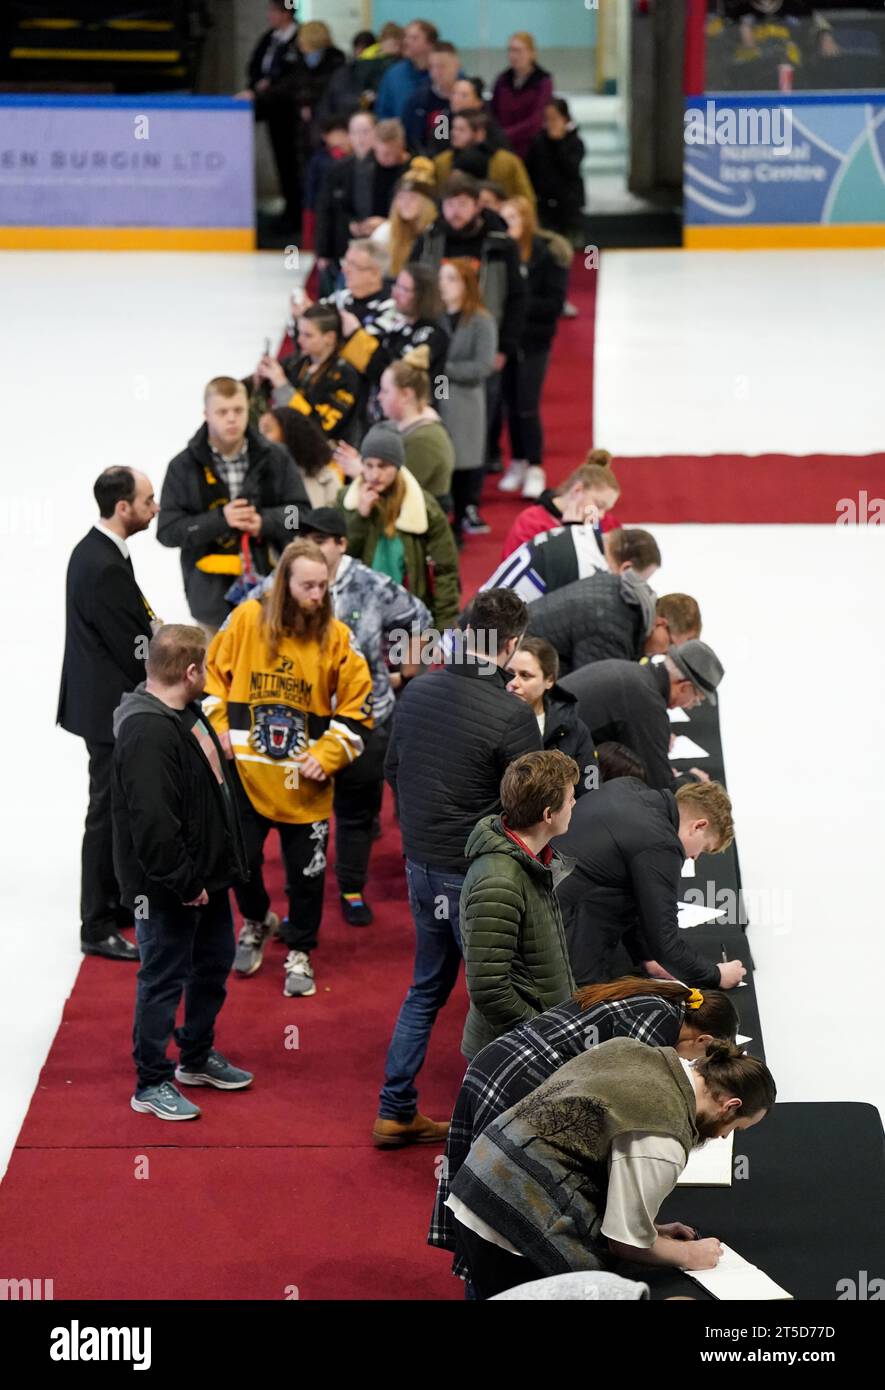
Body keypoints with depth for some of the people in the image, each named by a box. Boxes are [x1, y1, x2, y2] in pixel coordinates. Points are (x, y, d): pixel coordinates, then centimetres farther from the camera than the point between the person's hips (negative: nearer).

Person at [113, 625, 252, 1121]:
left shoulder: (186, 713, 7)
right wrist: (185, 883, -24)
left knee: (215, 961, 22)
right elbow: (152, 822, -31)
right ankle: (152, 1084, 15)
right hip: (167, 888, -10)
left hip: (206, 875, 10)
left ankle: (198, 1056, 40)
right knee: (165, 978, 1)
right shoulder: (148, 733, -27)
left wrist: (221, 865, 18)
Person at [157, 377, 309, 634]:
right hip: (214, 599, -1)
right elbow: (167, 531, -3)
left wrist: (265, 521, -12)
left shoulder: (275, 458, 3)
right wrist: (219, 520, -15)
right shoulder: (184, 467, 0)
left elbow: (302, 514, 7)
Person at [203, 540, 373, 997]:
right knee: (241, 859, 9)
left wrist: (327, 756, -10)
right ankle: (256, 921, 40)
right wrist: (219, 728, -1)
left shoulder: (337, 637, -6)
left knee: (306, 871, 7)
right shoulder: (247, 619, -6)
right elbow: (212, 673, 8)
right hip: (246, 770, 0)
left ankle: (300, 953, 26)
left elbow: (357, 706, -1)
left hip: (305, 782, 0)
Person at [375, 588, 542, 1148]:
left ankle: (396, 1112, 26)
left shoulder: (417, 691, 1)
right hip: (478, 876, -7)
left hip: (421, 865, 7)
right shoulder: (512, 714, -21)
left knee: (428, 987, 21)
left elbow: (393, 770, 12)